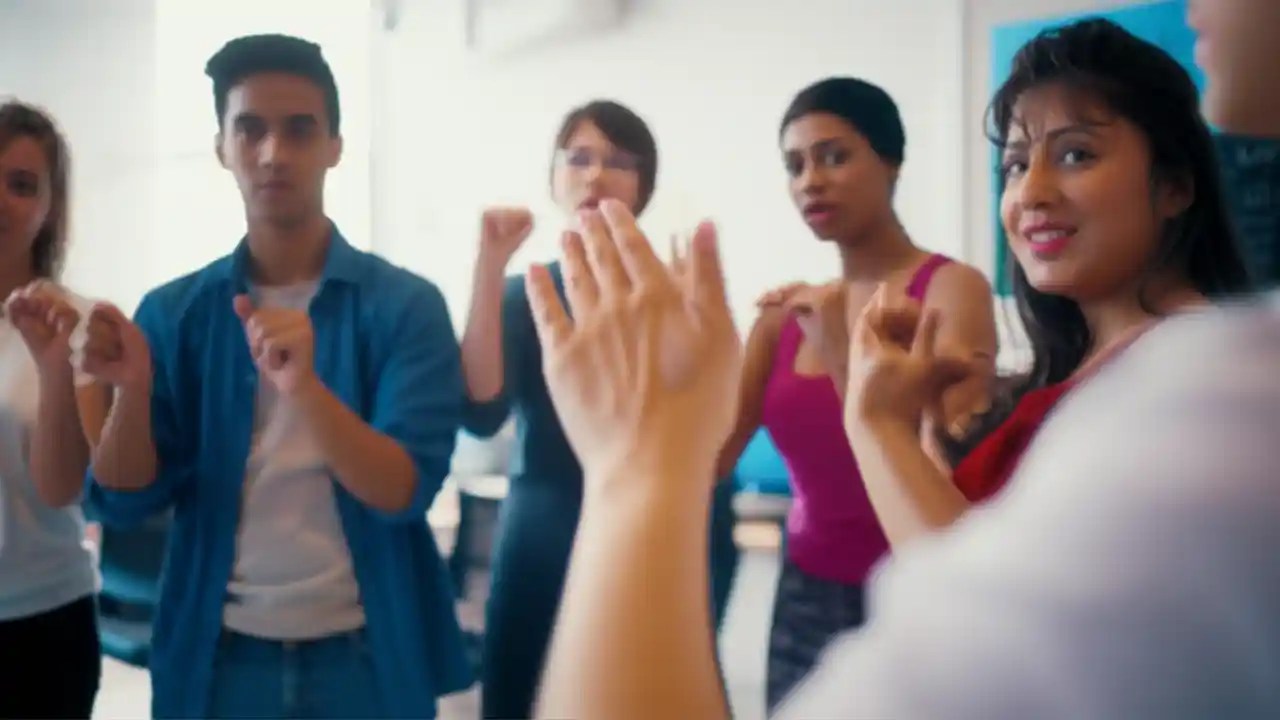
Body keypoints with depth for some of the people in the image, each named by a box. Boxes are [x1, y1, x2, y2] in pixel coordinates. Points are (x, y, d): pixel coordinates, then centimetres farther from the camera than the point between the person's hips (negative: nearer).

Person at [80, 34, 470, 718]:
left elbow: (404, 492, -16)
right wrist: (131, 392, -22)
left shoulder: (406, 305, -8)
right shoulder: (172, 312, 0)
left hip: (366, 656, -2)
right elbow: (125, 503, -3)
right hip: (216, 656, 2)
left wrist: (306, 389, -32)